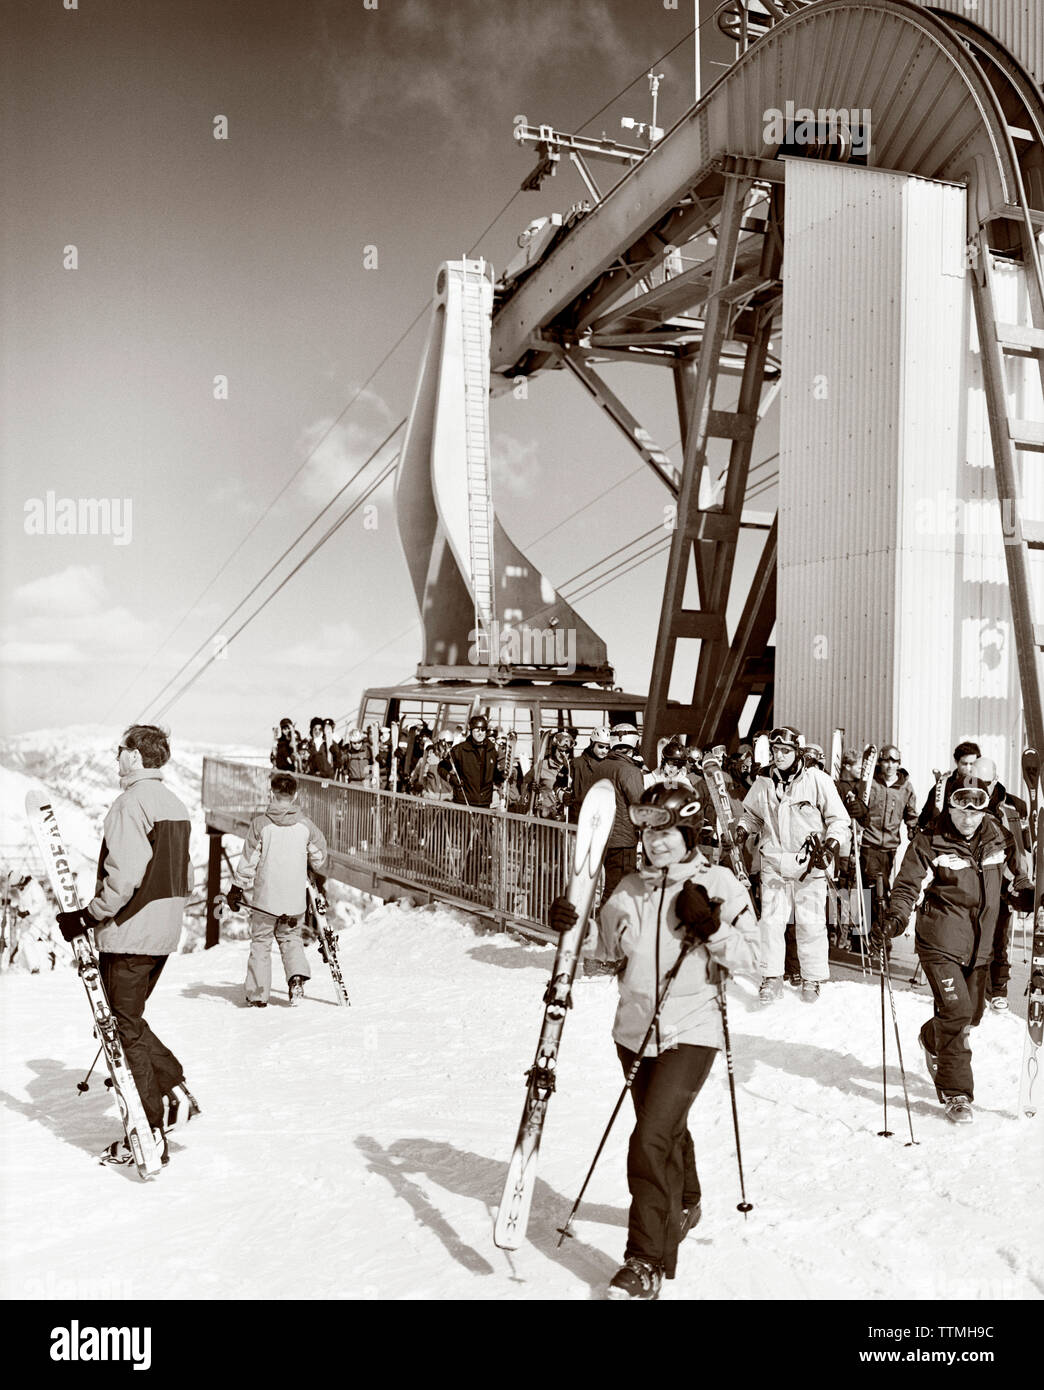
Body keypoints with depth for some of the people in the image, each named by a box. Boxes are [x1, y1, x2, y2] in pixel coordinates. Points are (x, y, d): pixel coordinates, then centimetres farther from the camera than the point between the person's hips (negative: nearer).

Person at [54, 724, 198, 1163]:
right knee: (130, 1020, 21)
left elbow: (124, 877, -23)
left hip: (128, 934, -8)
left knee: (126, 1029, 1)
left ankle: (150, 1134, 5)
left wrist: (86, 917, -15)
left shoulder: (131, 803, -15)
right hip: (164, 934, 9)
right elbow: (184, 880, 16)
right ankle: (174, 1088, 14)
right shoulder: (176, 805, 12)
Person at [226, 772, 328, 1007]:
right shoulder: (305, 825, -3)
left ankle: (257, 995, 12)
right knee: (291, 937, 20)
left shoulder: (260, 824, -9)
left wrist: (237, 890, 3)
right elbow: (319, 857, 9)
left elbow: (248, 861, -7)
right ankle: (297, 975, -3)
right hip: (295, 899, 2)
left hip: (265, 897, -2)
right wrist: (310, 869, 31)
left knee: (260, 942, 11)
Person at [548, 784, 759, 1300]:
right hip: (636, 1029, 5)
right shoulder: (630, 890, 4)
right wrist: (572, 928, -8)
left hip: (691, 1030, -5)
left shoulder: (719, 884, -7)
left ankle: (647, 1260, -5)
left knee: (651, 1138, -15)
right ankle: (684, 1205, 51)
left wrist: (711, 927, -21)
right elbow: (604, 949, 10)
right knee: (667, 1127, 23)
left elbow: (751, 960, -7)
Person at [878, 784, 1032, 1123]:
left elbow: (1013, 881, 18)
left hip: (979, 945, 6)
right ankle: (956, 1093, 1)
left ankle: (932, 1039, 47)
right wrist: (894, 919, -31)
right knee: (955, 1010, -14)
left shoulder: (996, 840, 4)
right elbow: (908, 888, -15)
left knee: (972, 1013, 14)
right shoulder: (929, 843, -12)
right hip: (940, 942, -6)